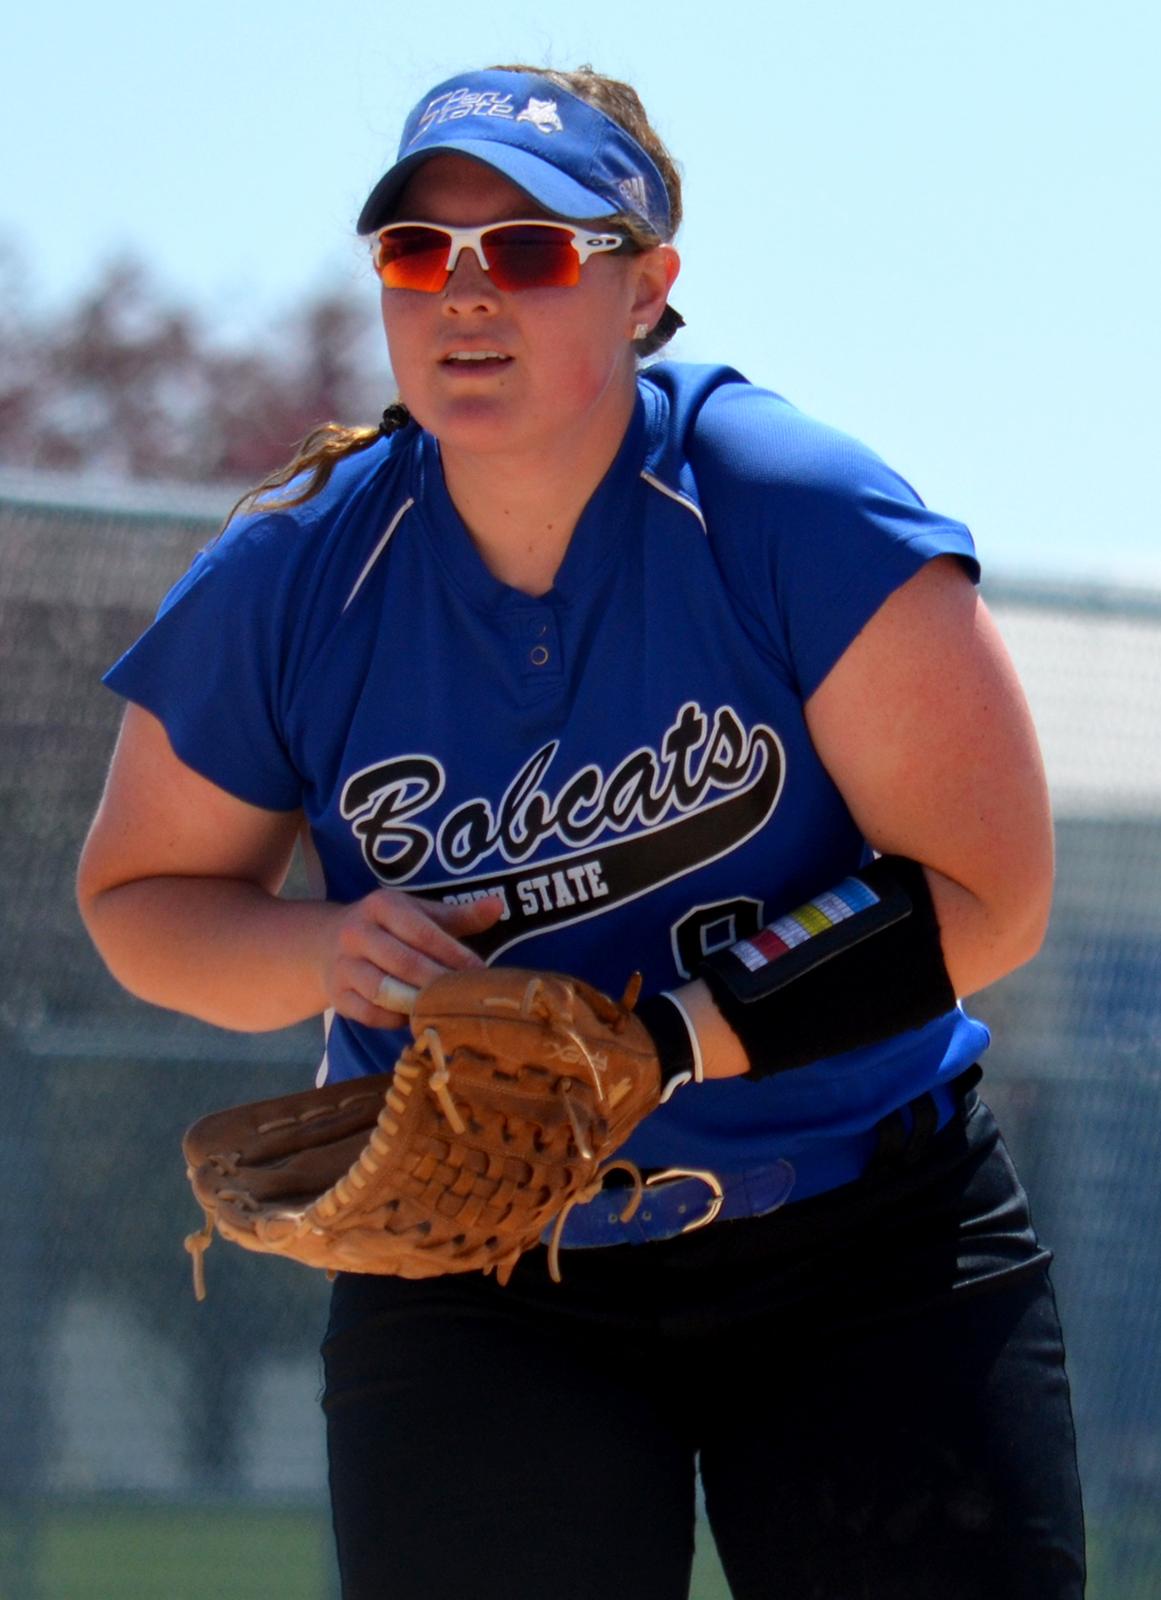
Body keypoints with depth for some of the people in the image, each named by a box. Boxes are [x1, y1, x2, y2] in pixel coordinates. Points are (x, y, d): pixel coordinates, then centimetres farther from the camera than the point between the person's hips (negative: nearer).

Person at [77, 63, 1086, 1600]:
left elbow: (988, 894, -16)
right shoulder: (288, 582, -7)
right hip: (473, 1288, 1)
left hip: (865, 1247, -1)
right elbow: (139, 896, 7)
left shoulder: (803, 518, -15)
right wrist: (325, 952, -16)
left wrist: (659, 1042, -26)